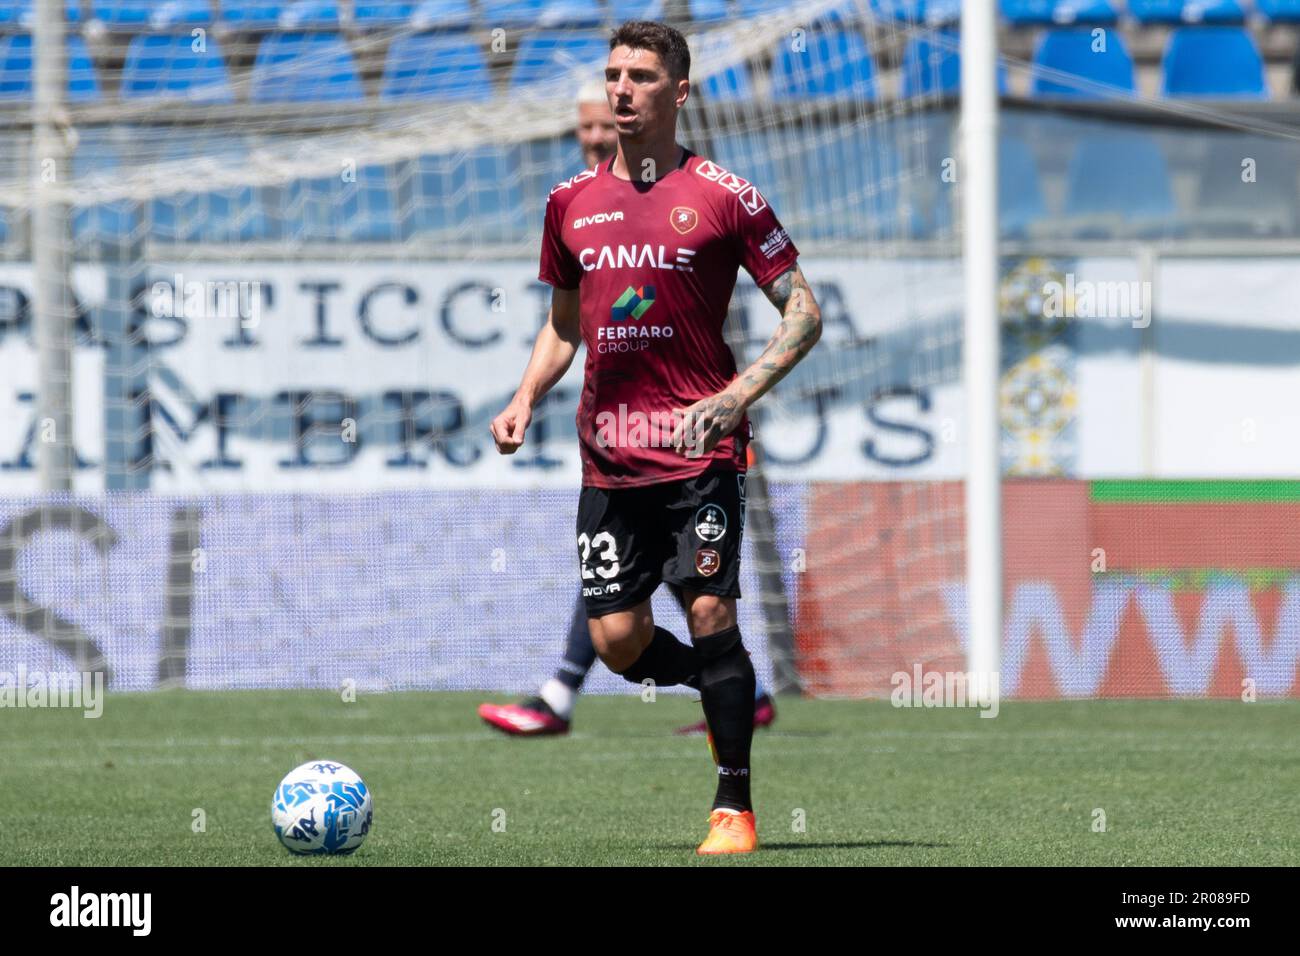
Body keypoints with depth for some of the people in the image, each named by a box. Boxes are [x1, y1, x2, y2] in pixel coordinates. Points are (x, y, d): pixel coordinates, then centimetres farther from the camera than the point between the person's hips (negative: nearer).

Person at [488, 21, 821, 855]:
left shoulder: (723, 197, -2)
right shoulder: (572, 201, 11)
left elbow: (804, 313, -2)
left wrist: (737, 395, -15)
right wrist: (525, 401, 7)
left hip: (699, 445, -4)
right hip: (608, 456, 4)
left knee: (709, 610, -13)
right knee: (617, 641, -2)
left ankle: (735, 808, -1)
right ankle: (728, 691, 28)